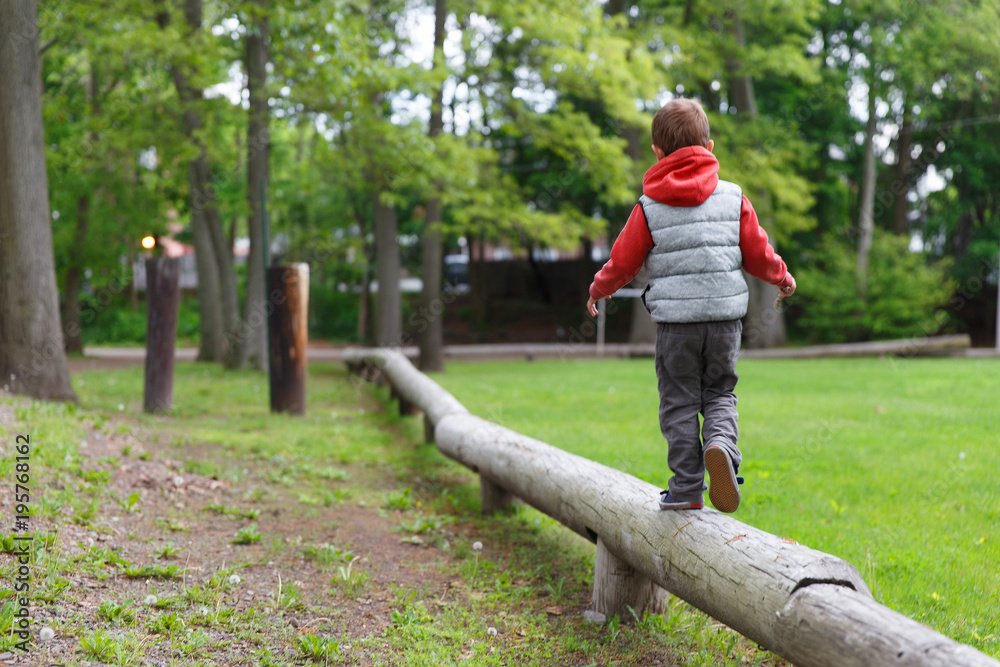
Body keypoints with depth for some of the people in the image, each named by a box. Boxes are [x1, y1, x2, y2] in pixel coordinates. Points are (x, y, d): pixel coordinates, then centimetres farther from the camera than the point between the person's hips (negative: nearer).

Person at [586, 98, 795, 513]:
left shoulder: (649, 208, -2)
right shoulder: (732, 198, 3)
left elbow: (623, 263, 3)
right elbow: (758, 253, 8)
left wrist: (598, 290, 23)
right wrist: (782, 277, 29)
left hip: (674, 319, -2)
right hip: (725, 315, 2)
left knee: (679, 402, 7)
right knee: (719, 392, 15)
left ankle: (686, 488, 8)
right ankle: (721, 443, -15)